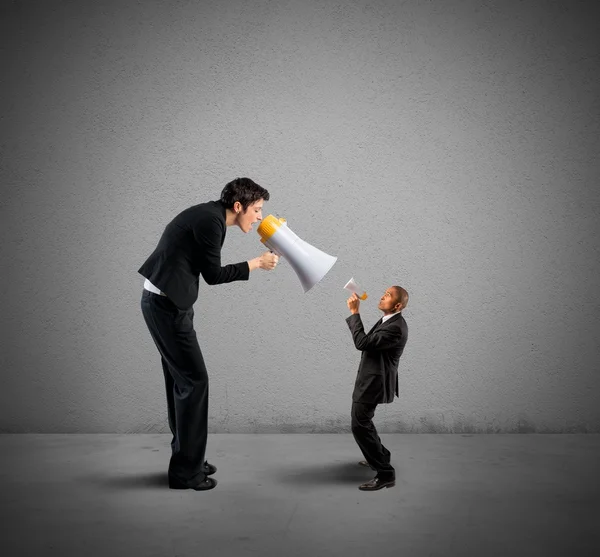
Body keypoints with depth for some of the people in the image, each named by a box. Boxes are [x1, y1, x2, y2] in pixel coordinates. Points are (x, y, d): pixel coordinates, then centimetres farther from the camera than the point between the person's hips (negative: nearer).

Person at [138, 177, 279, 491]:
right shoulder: (210, 220, -17)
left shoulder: (210, 215, 12)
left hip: (164, 301, 10)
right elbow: (213, 275, -12)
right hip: (166, 305, -10)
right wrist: (258, 263, -6)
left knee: (181, 381, 15)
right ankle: (185, 470, 7)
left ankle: (186, 459, 26)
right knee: (194, 380, -3)